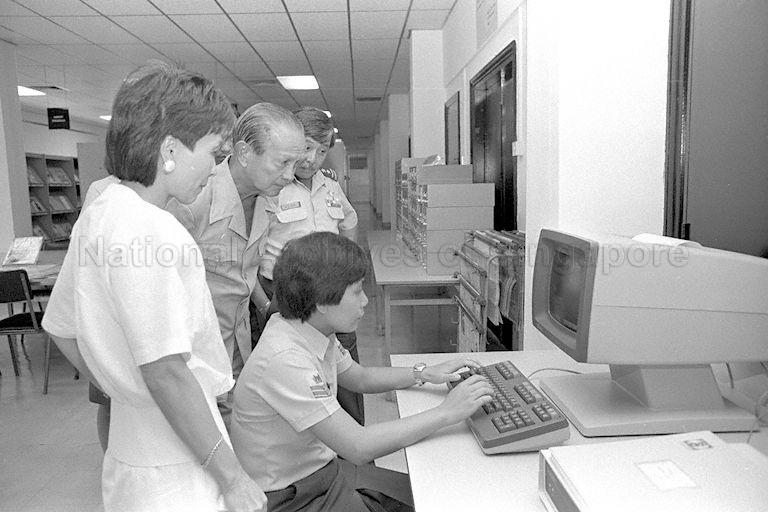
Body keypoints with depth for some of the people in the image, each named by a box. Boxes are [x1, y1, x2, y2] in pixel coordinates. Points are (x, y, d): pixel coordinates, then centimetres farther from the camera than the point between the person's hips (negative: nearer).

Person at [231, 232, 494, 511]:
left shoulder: (315, 332, -4)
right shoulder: (285, 361, -31)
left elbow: (360, 378, 14)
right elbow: (358, 446, -32)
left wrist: (425, 374, 0)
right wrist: (447, 412, -25)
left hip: (325, 469, 8)